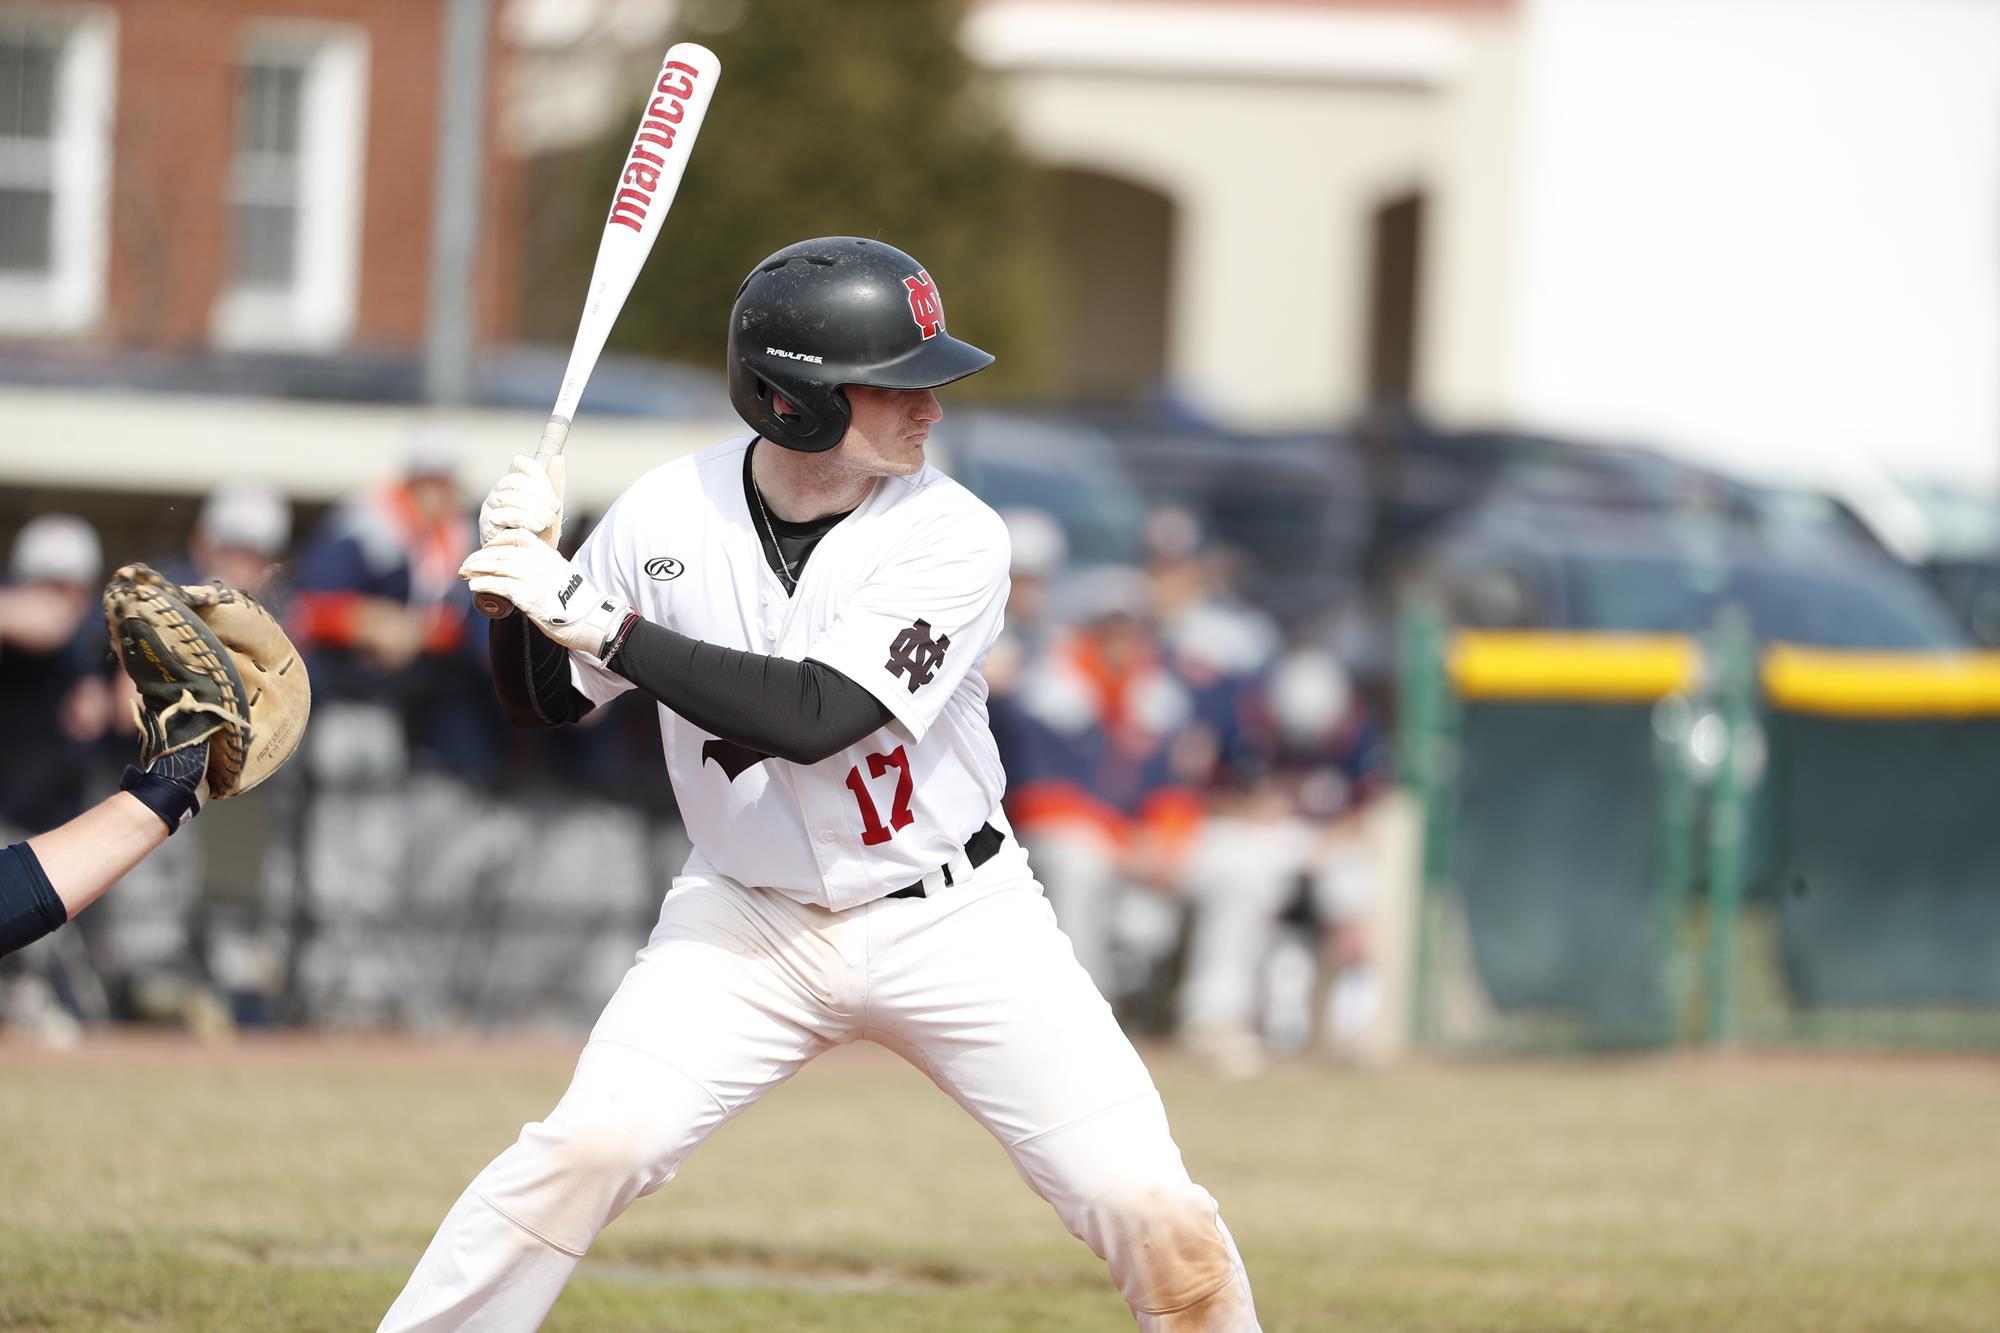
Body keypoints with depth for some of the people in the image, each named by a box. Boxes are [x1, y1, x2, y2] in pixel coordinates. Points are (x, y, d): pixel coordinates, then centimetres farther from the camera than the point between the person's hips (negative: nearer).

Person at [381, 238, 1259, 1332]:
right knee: (591, 1144, -21)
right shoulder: (669, 515, -11)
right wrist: (526, 567, -17)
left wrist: (597, 620, -32)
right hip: (749, 917, 1)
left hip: (952, 922, -1)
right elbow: (545, 702, 4)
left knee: (1155, 1217, -11)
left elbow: (812, 717, -30)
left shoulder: (951, 536, -18)